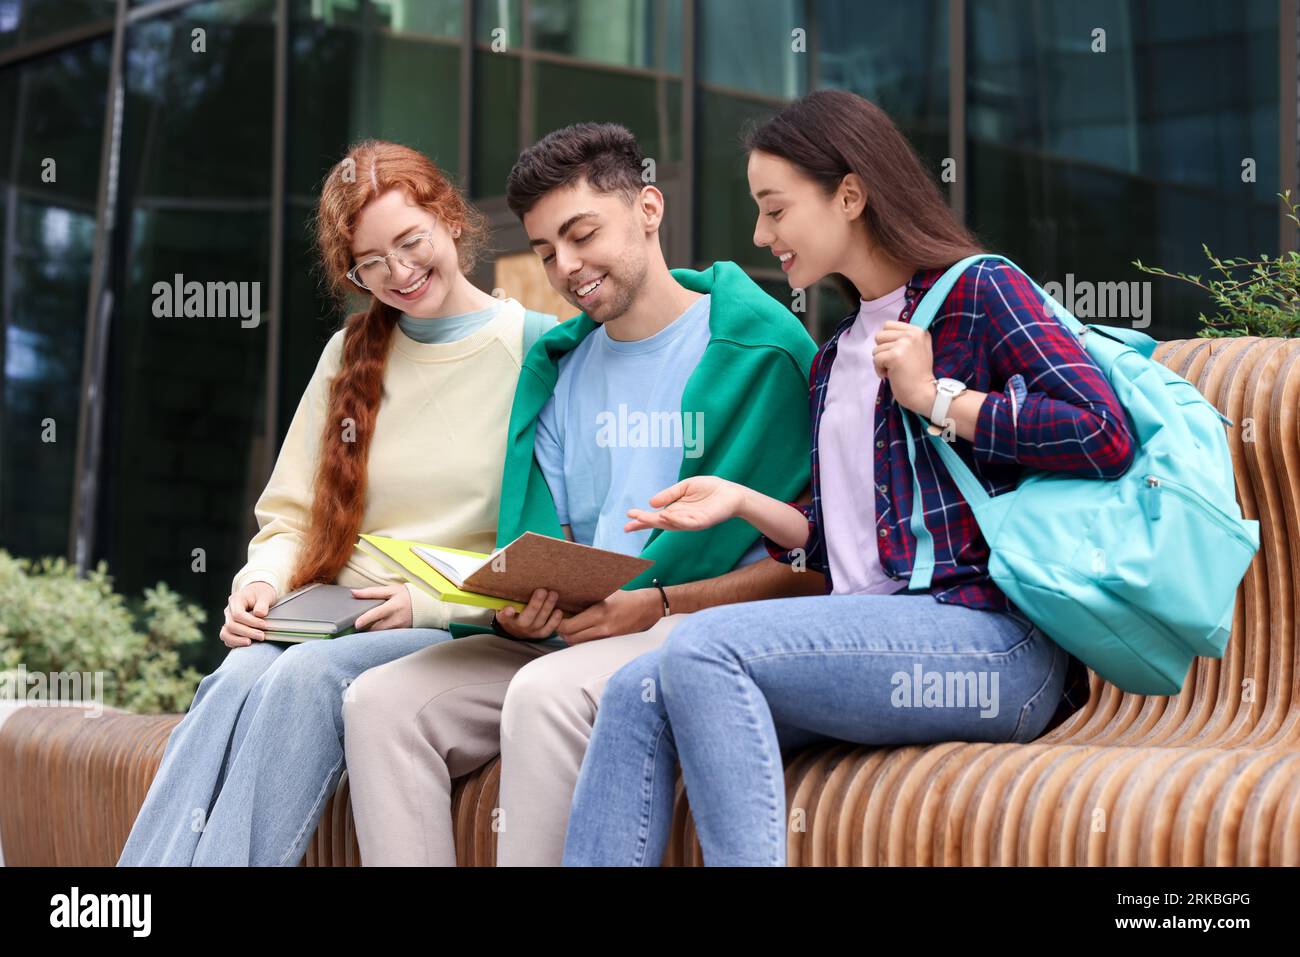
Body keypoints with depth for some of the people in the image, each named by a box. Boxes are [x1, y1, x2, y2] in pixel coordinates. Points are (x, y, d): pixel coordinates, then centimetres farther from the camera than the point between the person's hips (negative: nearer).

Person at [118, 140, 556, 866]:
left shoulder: (536, 350, -1)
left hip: (463, 637, -3)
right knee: (241, 677, -30)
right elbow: (294, 518, 17)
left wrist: (432, 602, -14)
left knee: (308, 675, -33)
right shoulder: (350, 355, 16)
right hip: (336, 623, 4)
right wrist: (264, 580, -5)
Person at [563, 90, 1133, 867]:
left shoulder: (979, 292, 3)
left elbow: (1106, 437, -12)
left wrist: (936, 398, -9)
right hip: (873, 640, 7)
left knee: (703, 649, -26)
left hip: (992, 637, -7)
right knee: (638, 693, -16)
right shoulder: (835, 359, 27)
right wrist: (742, 503, 11)